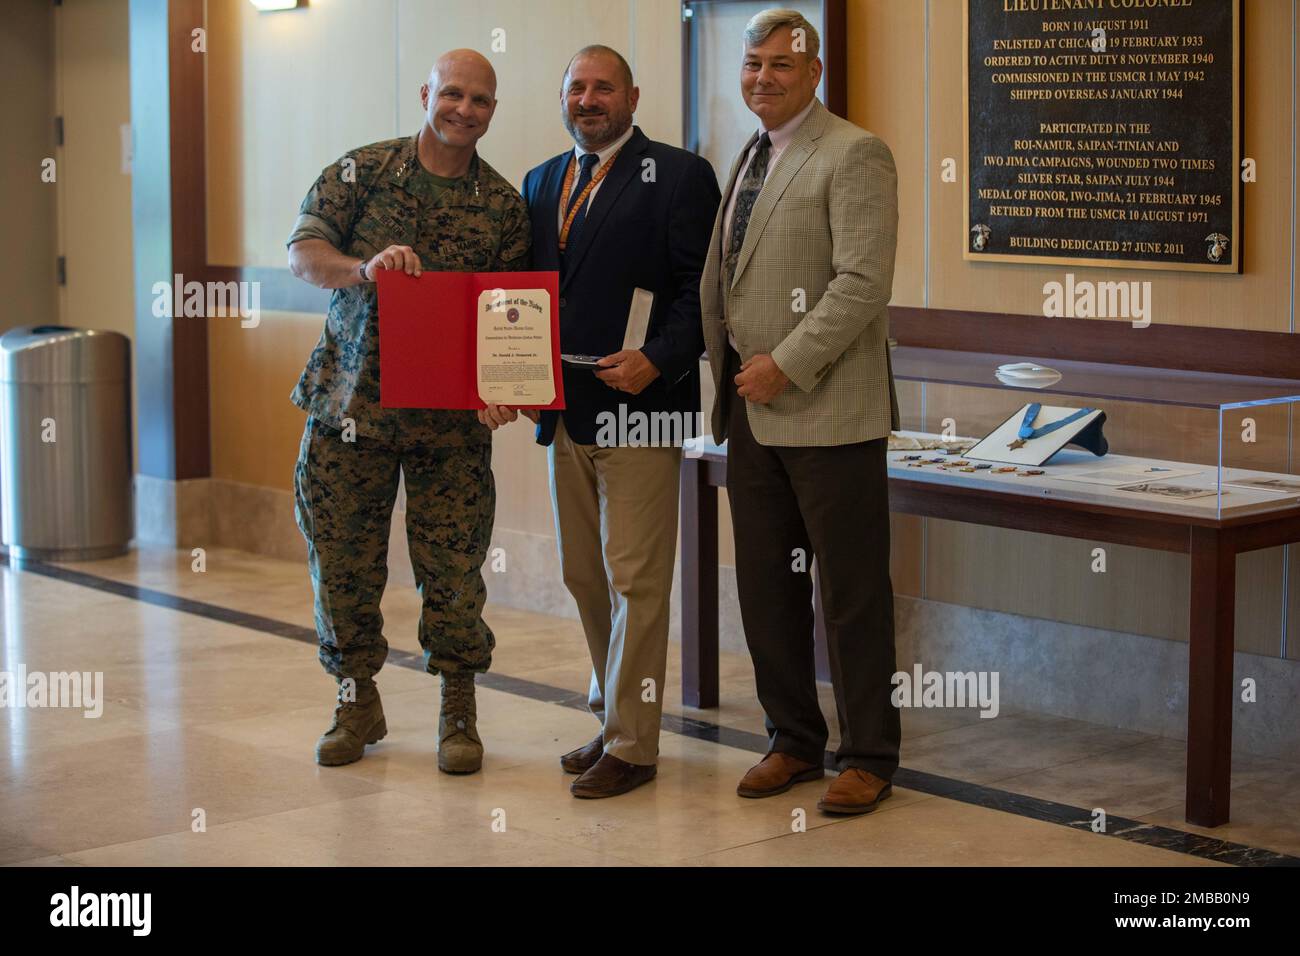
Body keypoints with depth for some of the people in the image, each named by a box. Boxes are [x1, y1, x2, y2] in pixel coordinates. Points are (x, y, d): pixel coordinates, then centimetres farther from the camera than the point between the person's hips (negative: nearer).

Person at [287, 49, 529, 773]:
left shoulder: (505, 205, 4)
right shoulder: (362, 171, 2)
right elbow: (303, 252, -7)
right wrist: (364, 268, -27)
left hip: (451, 420, 0)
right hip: (350, 409, 0)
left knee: (453, 571, 2)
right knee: (343, 564, 7)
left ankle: (459, 713, 18)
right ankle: (358, 704, 24)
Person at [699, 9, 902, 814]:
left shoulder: (855, 156, -8)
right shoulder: (746, 160, 17)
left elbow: (864, 283, -17)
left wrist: (786, 365, -18)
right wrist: (722, 370, 10)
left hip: (828, 411, -7)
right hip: (752, 412, 8)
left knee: (853, 593, 1)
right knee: (765, 587, 11)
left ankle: (869, 757, 11)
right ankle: (794, 741, 24)